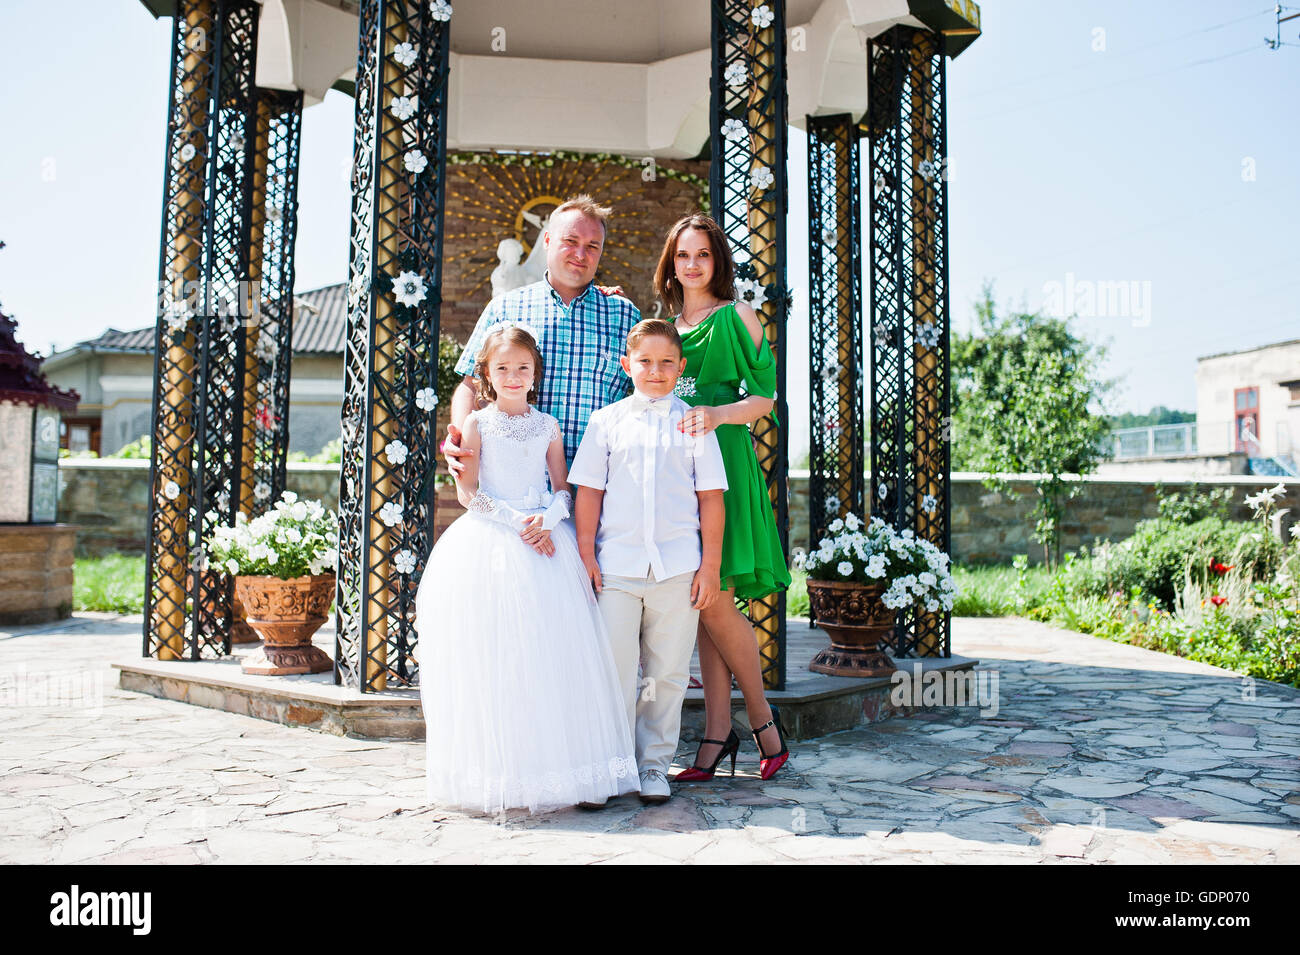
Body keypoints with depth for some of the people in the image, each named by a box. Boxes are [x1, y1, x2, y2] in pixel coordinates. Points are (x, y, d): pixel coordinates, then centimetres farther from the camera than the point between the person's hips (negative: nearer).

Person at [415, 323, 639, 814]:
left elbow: (564, 490, 10)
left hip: (542, 537, 2)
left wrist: (546, 519, -11)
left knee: (550, 652, -1)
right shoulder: (477, 423, 4)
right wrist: (517, 523, -12)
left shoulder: (548, 426, 11)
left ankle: (563, 762, 6)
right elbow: (467, 491, -3)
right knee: (492, 657, -3)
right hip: (488, 544, -2)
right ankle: (498, 775, 6)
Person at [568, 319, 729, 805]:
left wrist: (709, 565, 1)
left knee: (667, 673, 7)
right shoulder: (605, 422, 7)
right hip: (616, 565, 0)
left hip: (678, 566, 0)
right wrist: (586, 554, 0)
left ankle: (655, 765, 21)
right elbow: (588, 492, 7)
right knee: (614, 668, 0)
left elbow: (710, 498, 5)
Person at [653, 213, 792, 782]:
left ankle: (762, 717, 11)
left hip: (723, 462, -5)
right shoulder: (665, 324, 19)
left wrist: (718, 413, -20)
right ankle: (718, 733, 10)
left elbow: (764, 398, 0)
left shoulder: (736, 317, 4)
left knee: (715, 602, -10)